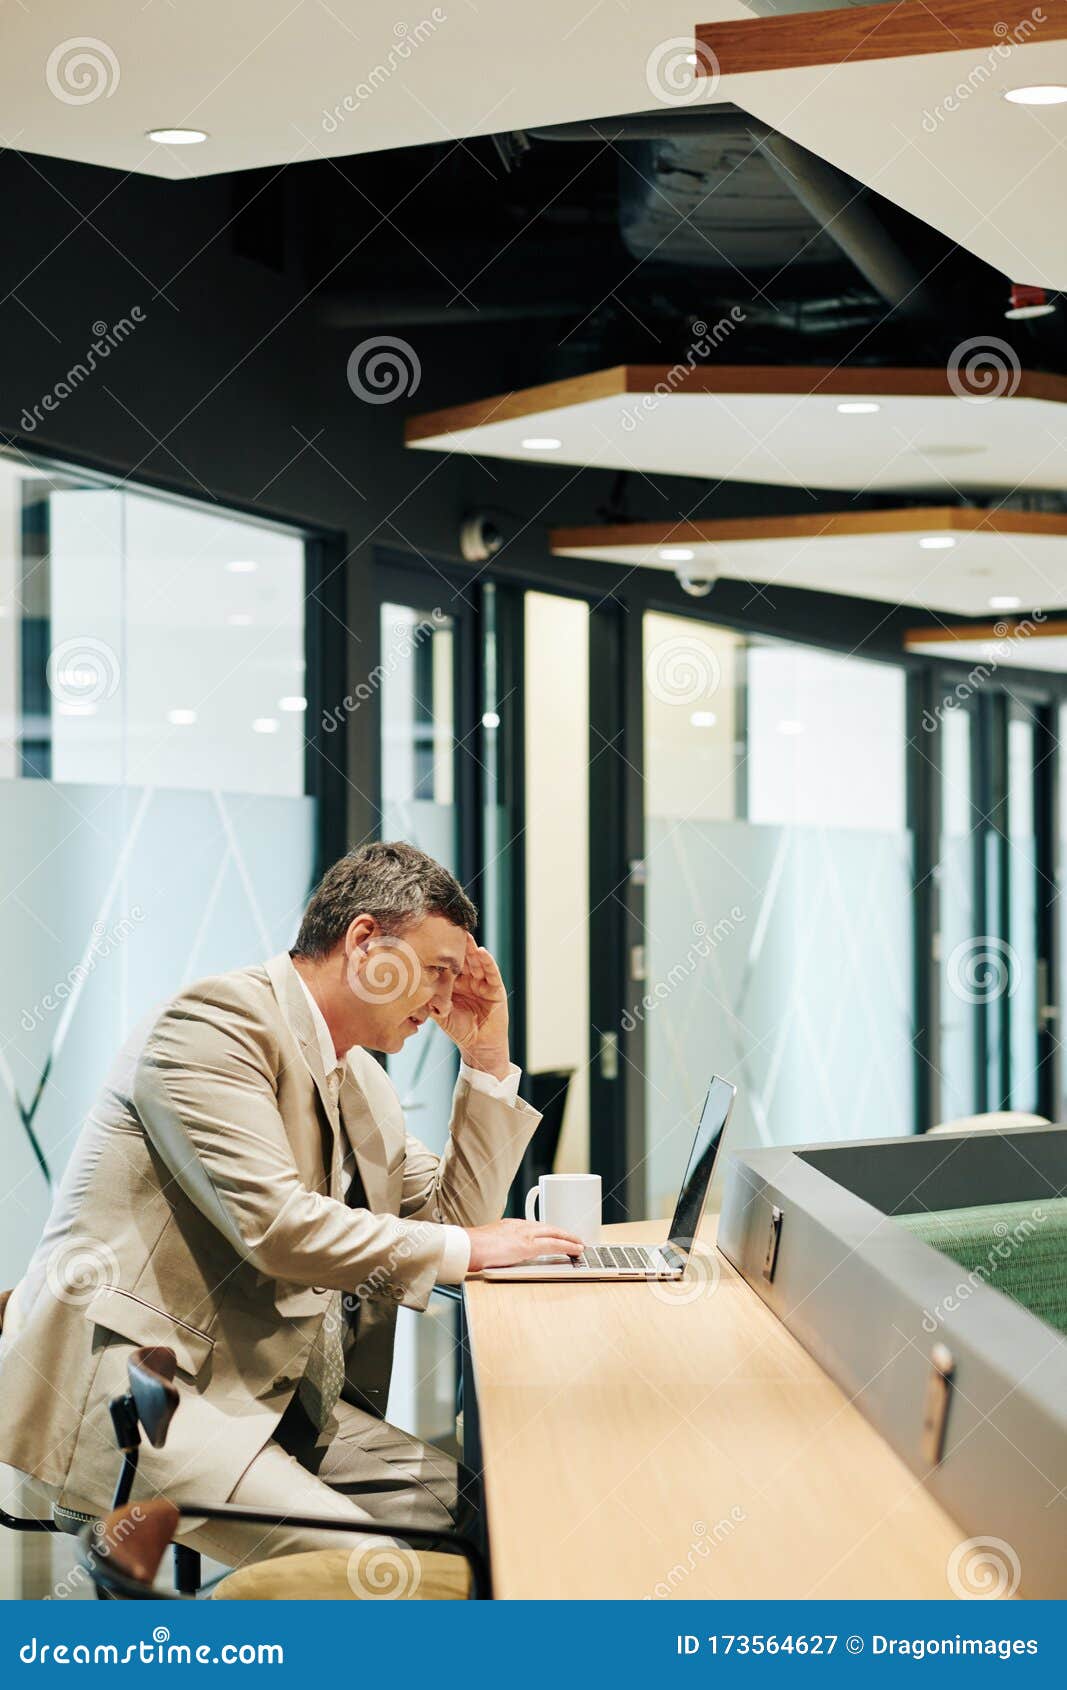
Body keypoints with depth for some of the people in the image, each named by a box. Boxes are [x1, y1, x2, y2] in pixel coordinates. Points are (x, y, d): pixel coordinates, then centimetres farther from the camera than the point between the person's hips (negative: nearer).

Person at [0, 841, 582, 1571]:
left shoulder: (360, 1079, 18)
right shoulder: (217, 1023, -11)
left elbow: (451, 1215, 21)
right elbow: (274, 1224, -21)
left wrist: (487, 1061, 15)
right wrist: (462, 1249, -13)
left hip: (264, 1389, 9)